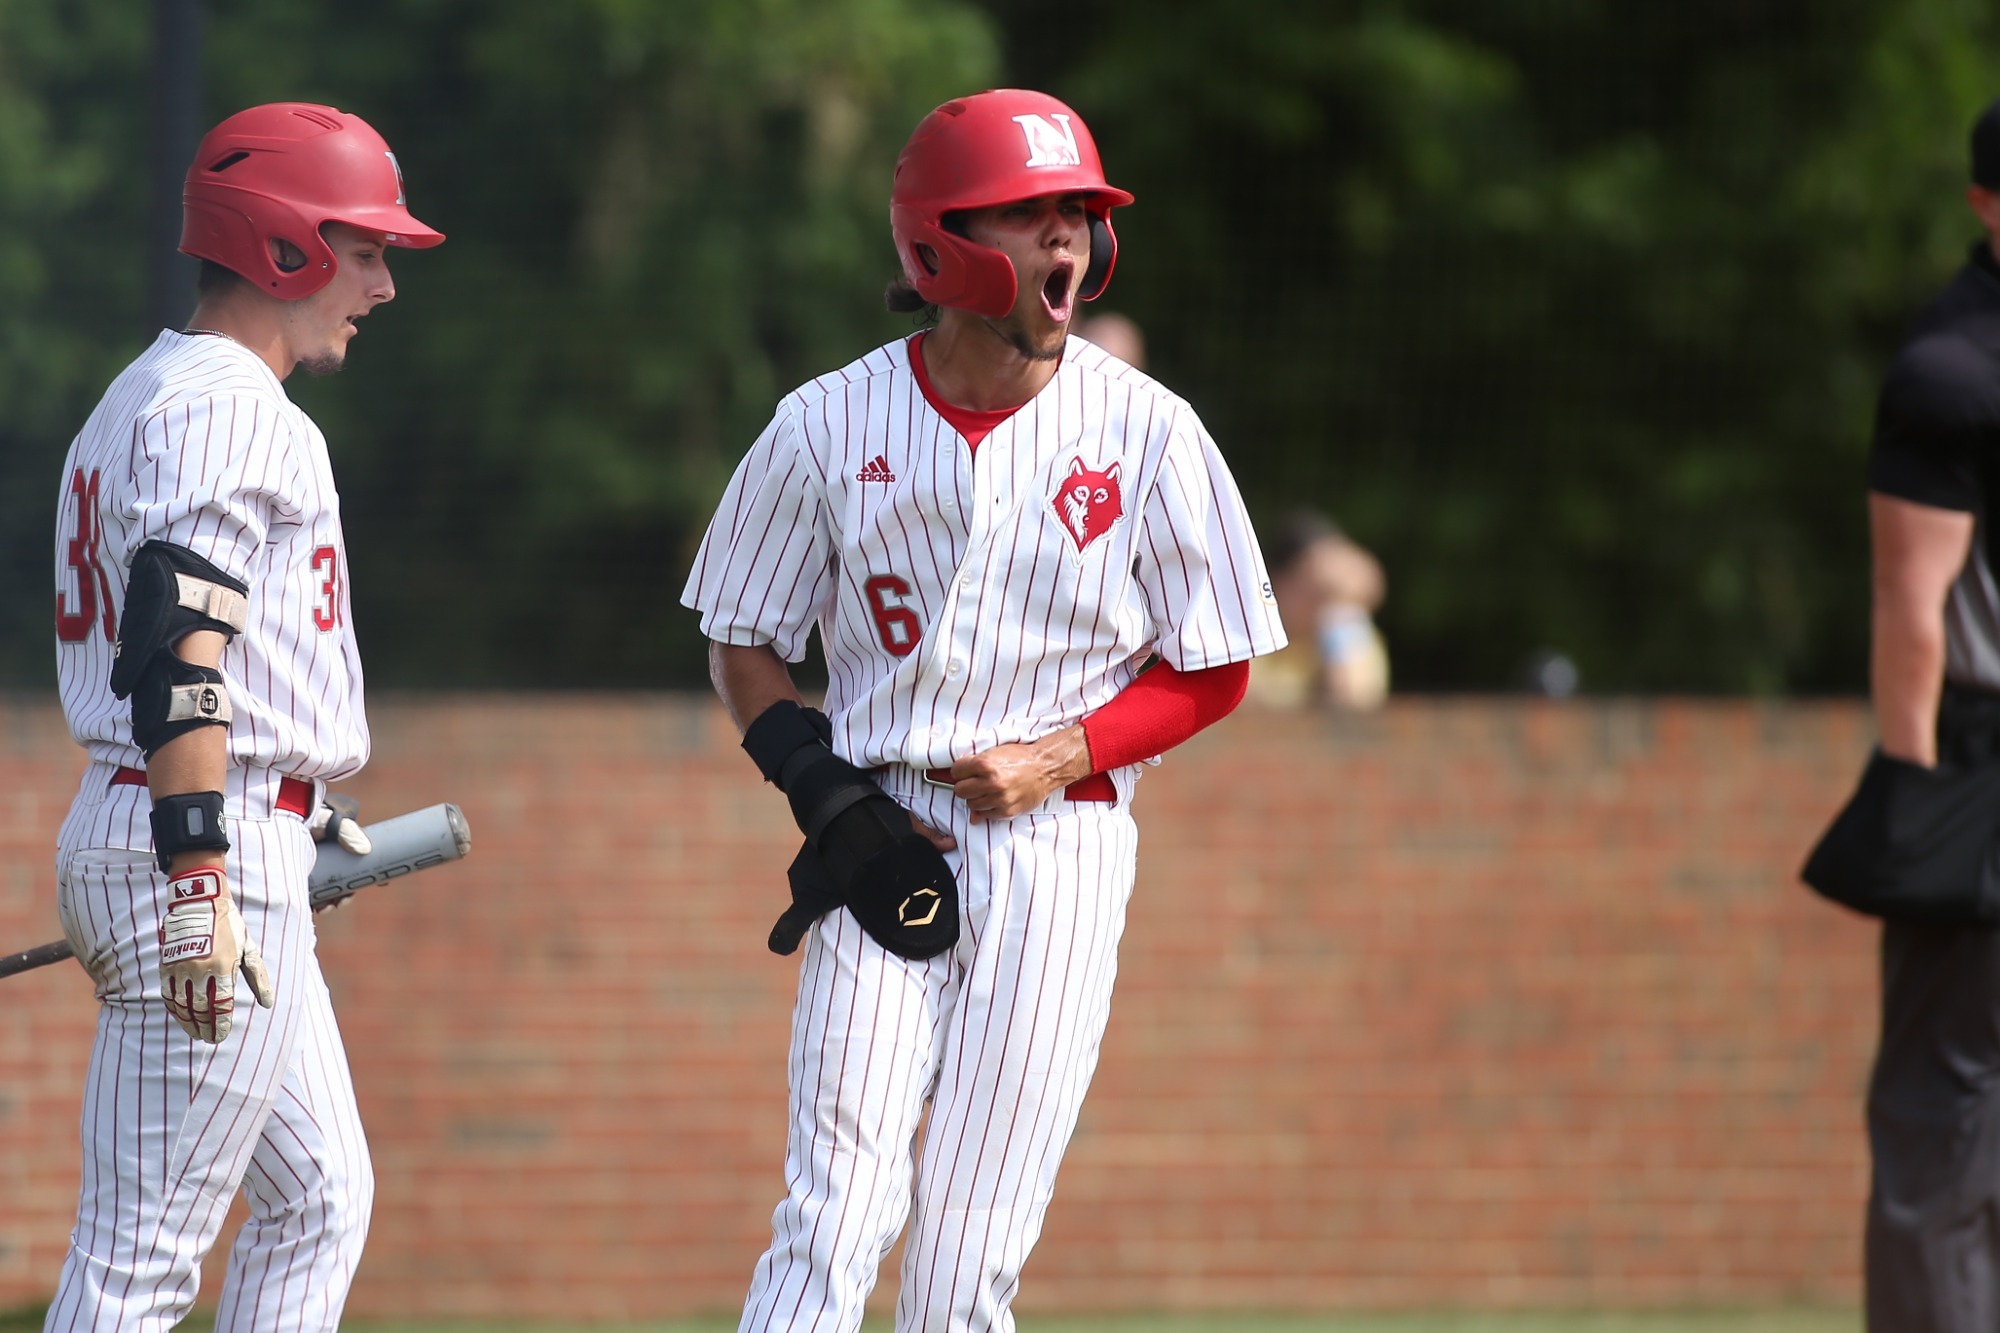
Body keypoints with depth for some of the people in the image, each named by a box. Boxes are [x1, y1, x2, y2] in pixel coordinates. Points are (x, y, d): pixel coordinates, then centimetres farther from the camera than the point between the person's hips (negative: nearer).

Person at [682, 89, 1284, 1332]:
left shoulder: (1147, 432, 0)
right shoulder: (830, 425, 1)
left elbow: (1214, 671, 6)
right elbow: (745, 641, 11)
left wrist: (1061, 754, -10)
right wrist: (825, 791, -5)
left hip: (1057, 845, 0)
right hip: (884, 844, 0)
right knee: (836, 1217, -12)